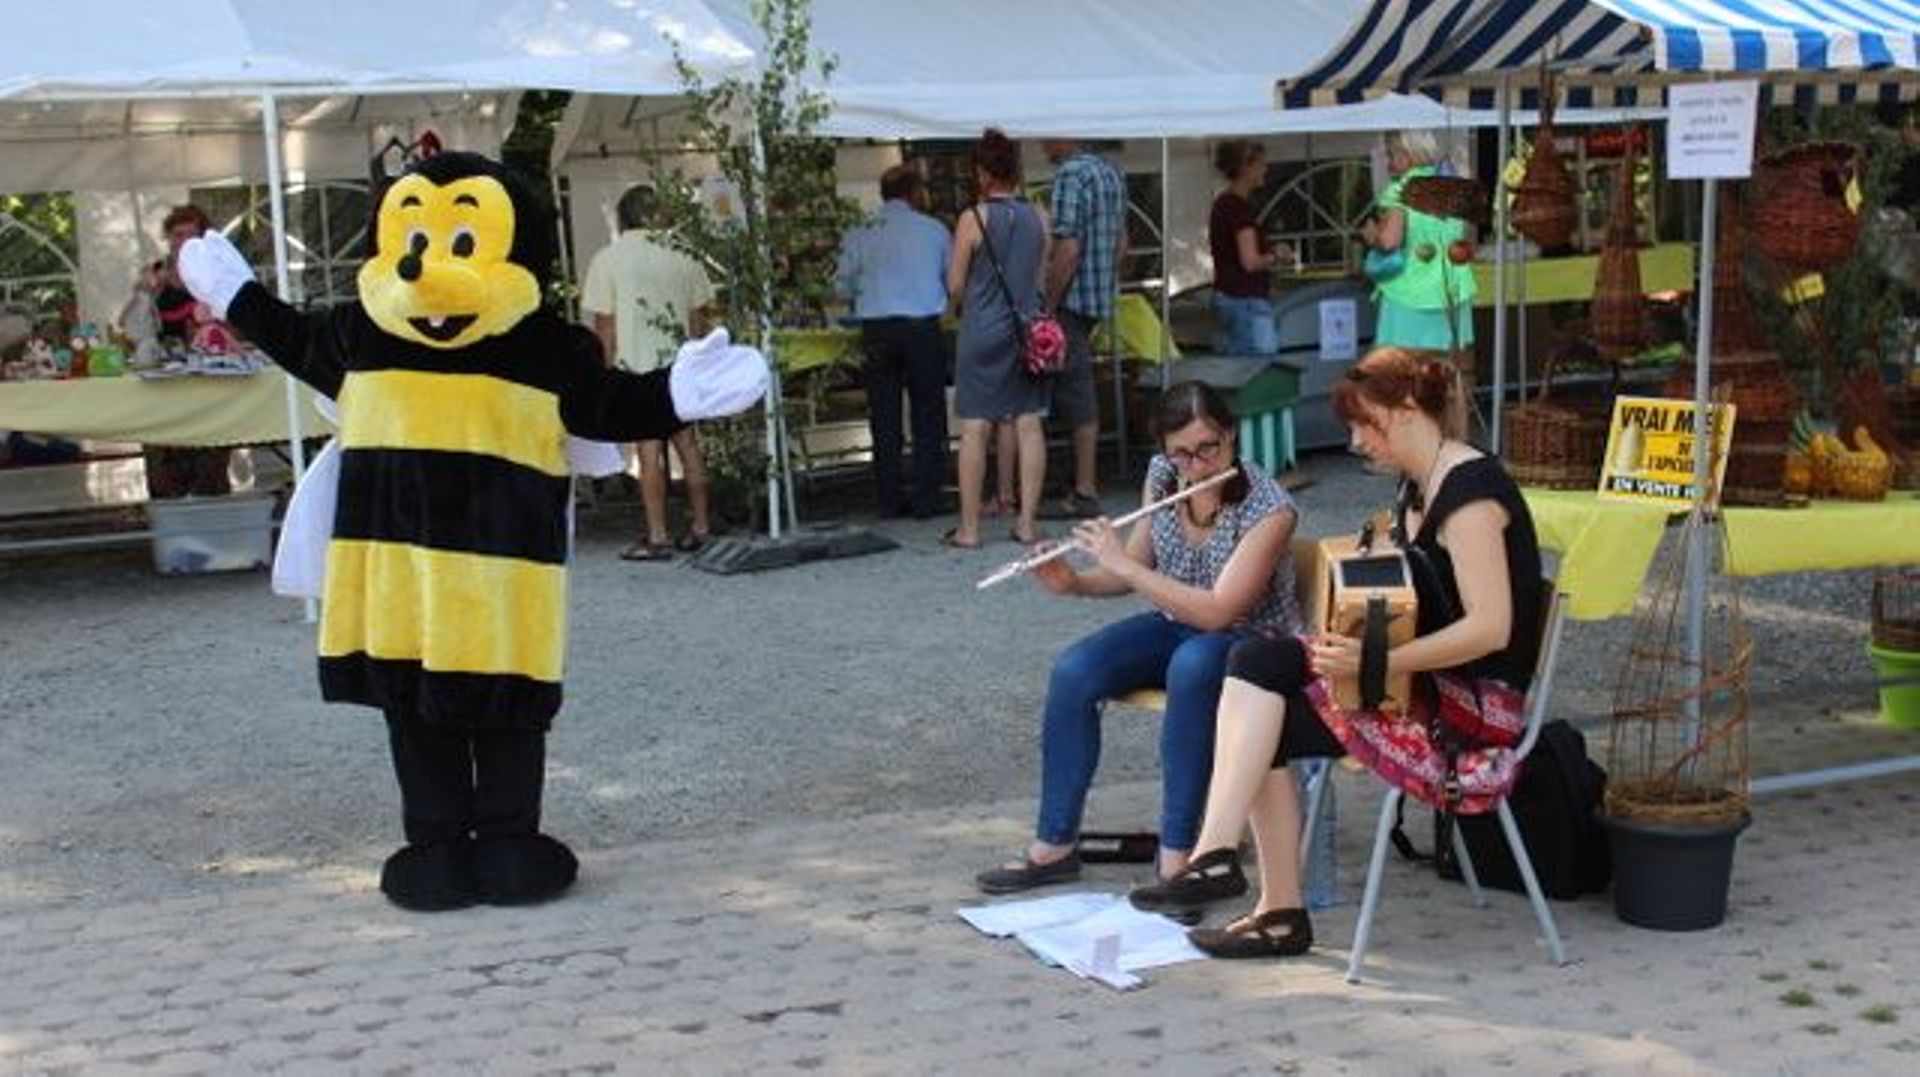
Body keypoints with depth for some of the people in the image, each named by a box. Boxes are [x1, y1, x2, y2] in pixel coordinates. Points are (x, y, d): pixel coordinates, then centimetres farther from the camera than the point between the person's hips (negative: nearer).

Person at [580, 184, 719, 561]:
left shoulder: (607, 260, -5)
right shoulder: (682, 254, 4)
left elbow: (605, 325, -5)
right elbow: (698, 317, 8)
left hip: (637, 365, -4)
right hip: (681, 366, 4)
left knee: (649, 450, -2)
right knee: (686, 441, 13)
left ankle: (657, 537, -1)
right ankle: (700, 527, 18)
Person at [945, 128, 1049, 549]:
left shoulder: (974, 218, -9)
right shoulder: (1038, 219, 3)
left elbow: (955, 286, -4)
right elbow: (1042, 278, 12)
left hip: (982, 331, -4)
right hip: (1029, 329, 4)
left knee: (974, 428, 0)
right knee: (1029, 424, 6)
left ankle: (969, 527, 3)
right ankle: (1027, 522, 9)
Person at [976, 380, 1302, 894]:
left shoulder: (1269, 508, -24)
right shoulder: (1160, 475, -5)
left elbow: (1216, 611, -29)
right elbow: (1136, 571, 7)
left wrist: (1122, 564, -28)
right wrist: (1072, 582, -13)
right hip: (1174, 625, 6)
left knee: (1191, 666, -39)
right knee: (1072, 672, -19)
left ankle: (1176, 859, -32)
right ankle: (1054, 846, -6)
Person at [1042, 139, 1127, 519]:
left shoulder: (1069, 176, -15)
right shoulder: (1110, 174, 14)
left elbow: (1068, 248, -21)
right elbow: (1121, 242, 19)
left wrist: (1049, 307, -18)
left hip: (1072, 301, -9)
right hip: (1102, 298, 9)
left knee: (1075, 390, -5)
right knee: (1078, 388, 19)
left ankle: (1085, 492, -2)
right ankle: (1086, 478, 26)